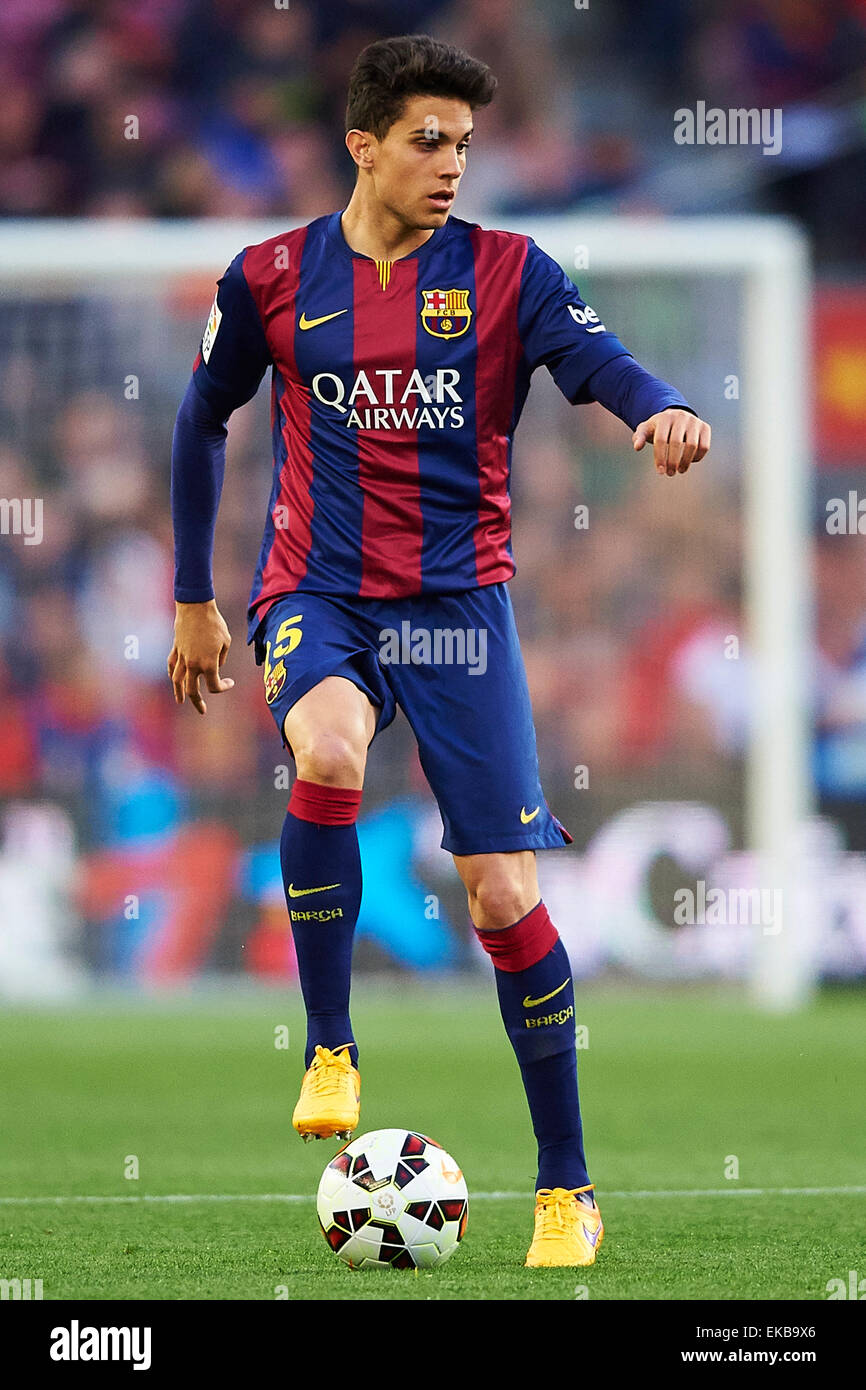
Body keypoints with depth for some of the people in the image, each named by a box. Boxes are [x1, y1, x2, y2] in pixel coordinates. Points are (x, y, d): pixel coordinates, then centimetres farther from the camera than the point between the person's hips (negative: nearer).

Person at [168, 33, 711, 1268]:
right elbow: (204, 421, 18)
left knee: (504, 895, -5)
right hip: (317, 596, 0)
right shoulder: (274, 279, 4)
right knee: (329, 752, -35)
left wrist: (664, 409, -38)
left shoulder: (504, 271, 1)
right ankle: (330, 1047, -16)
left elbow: (599, 362, -14)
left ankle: (567, 1186, 10)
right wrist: (193, 597, 21)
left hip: (458, 604, 0)